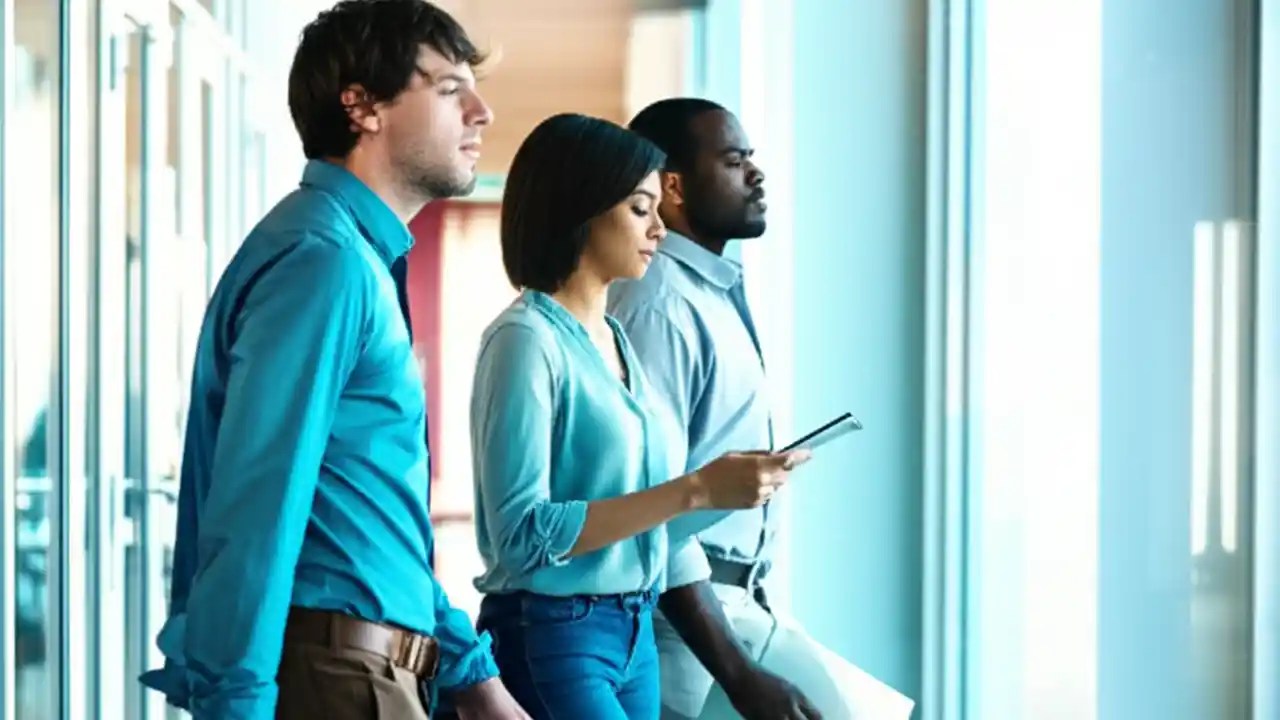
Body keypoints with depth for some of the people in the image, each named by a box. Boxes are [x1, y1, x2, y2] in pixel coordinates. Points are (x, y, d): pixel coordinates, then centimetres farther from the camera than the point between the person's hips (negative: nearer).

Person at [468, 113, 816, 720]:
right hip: (551, 642, -8)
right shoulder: (527, 338, -12)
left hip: (636, 636, 8)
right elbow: (522, 534, -19)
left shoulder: (617, 339, 11)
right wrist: (694, 489, -21)